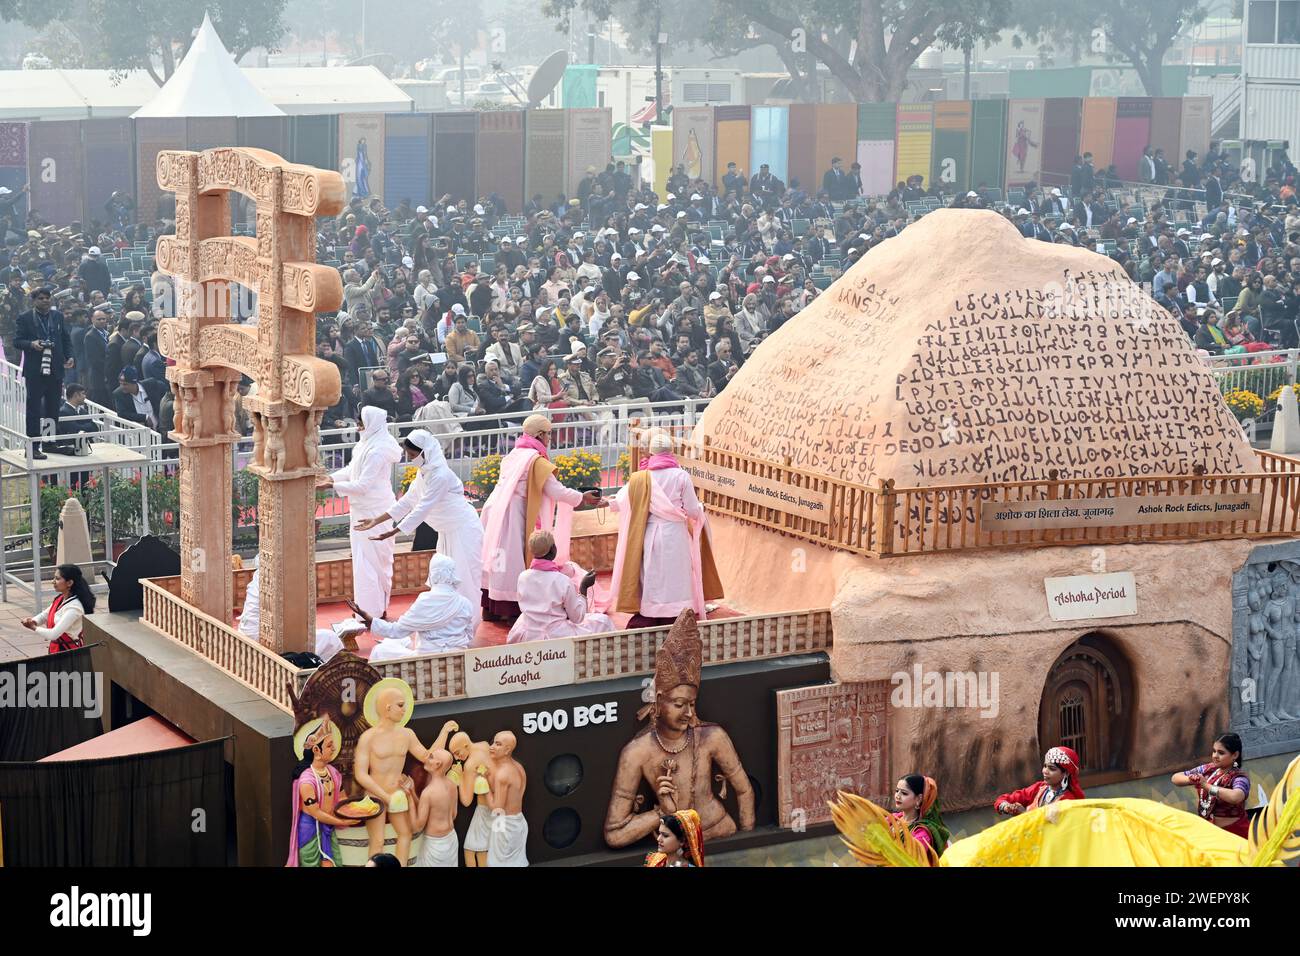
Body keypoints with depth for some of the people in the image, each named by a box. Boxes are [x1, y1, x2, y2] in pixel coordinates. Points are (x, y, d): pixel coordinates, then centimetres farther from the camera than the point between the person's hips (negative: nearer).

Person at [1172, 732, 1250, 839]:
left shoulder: (1239, 777, -14)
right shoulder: (1207, 769, 2)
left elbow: (1235, 797, -37)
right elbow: (1175, 778, 4)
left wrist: (1207, 785, -30)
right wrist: (1190, 780, -17)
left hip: (1233, 831, -5)